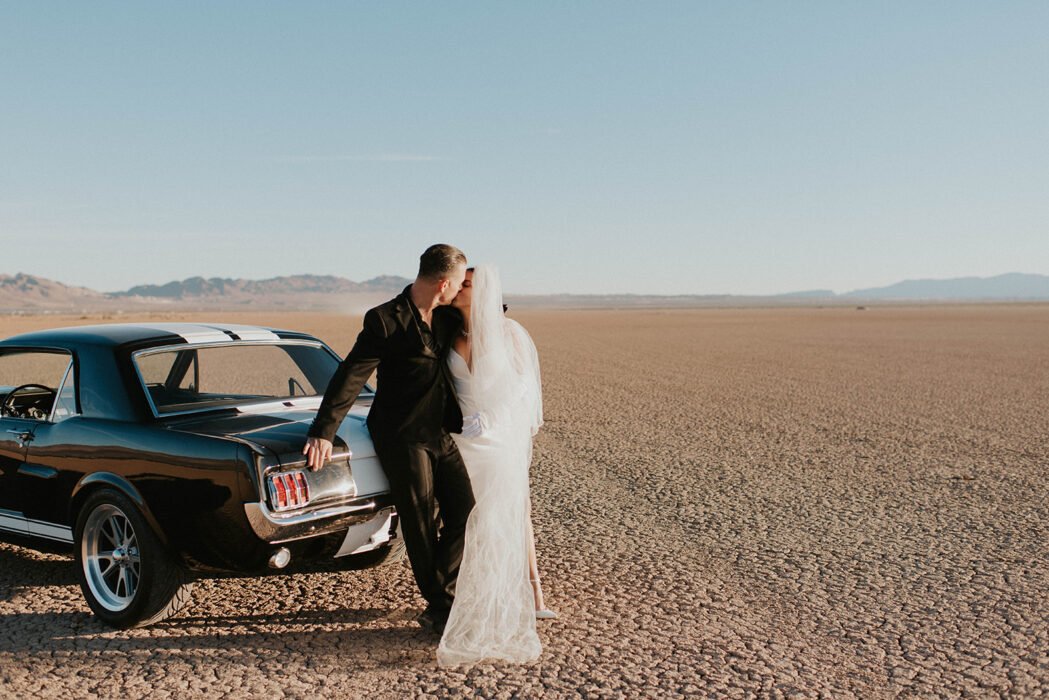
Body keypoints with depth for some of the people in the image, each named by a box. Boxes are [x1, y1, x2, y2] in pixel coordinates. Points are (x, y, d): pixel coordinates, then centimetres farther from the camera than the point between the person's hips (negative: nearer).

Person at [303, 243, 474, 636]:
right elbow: (351, 376, -17)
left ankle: (440, 604, 14)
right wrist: (323, 433, -21)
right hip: (402, 437, -7)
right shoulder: (386, 320, -15)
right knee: (422, 526, 0)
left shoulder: (446, 317, 7)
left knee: (464, 512, 1)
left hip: (440, 434, 7)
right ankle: (439, 607, 17)